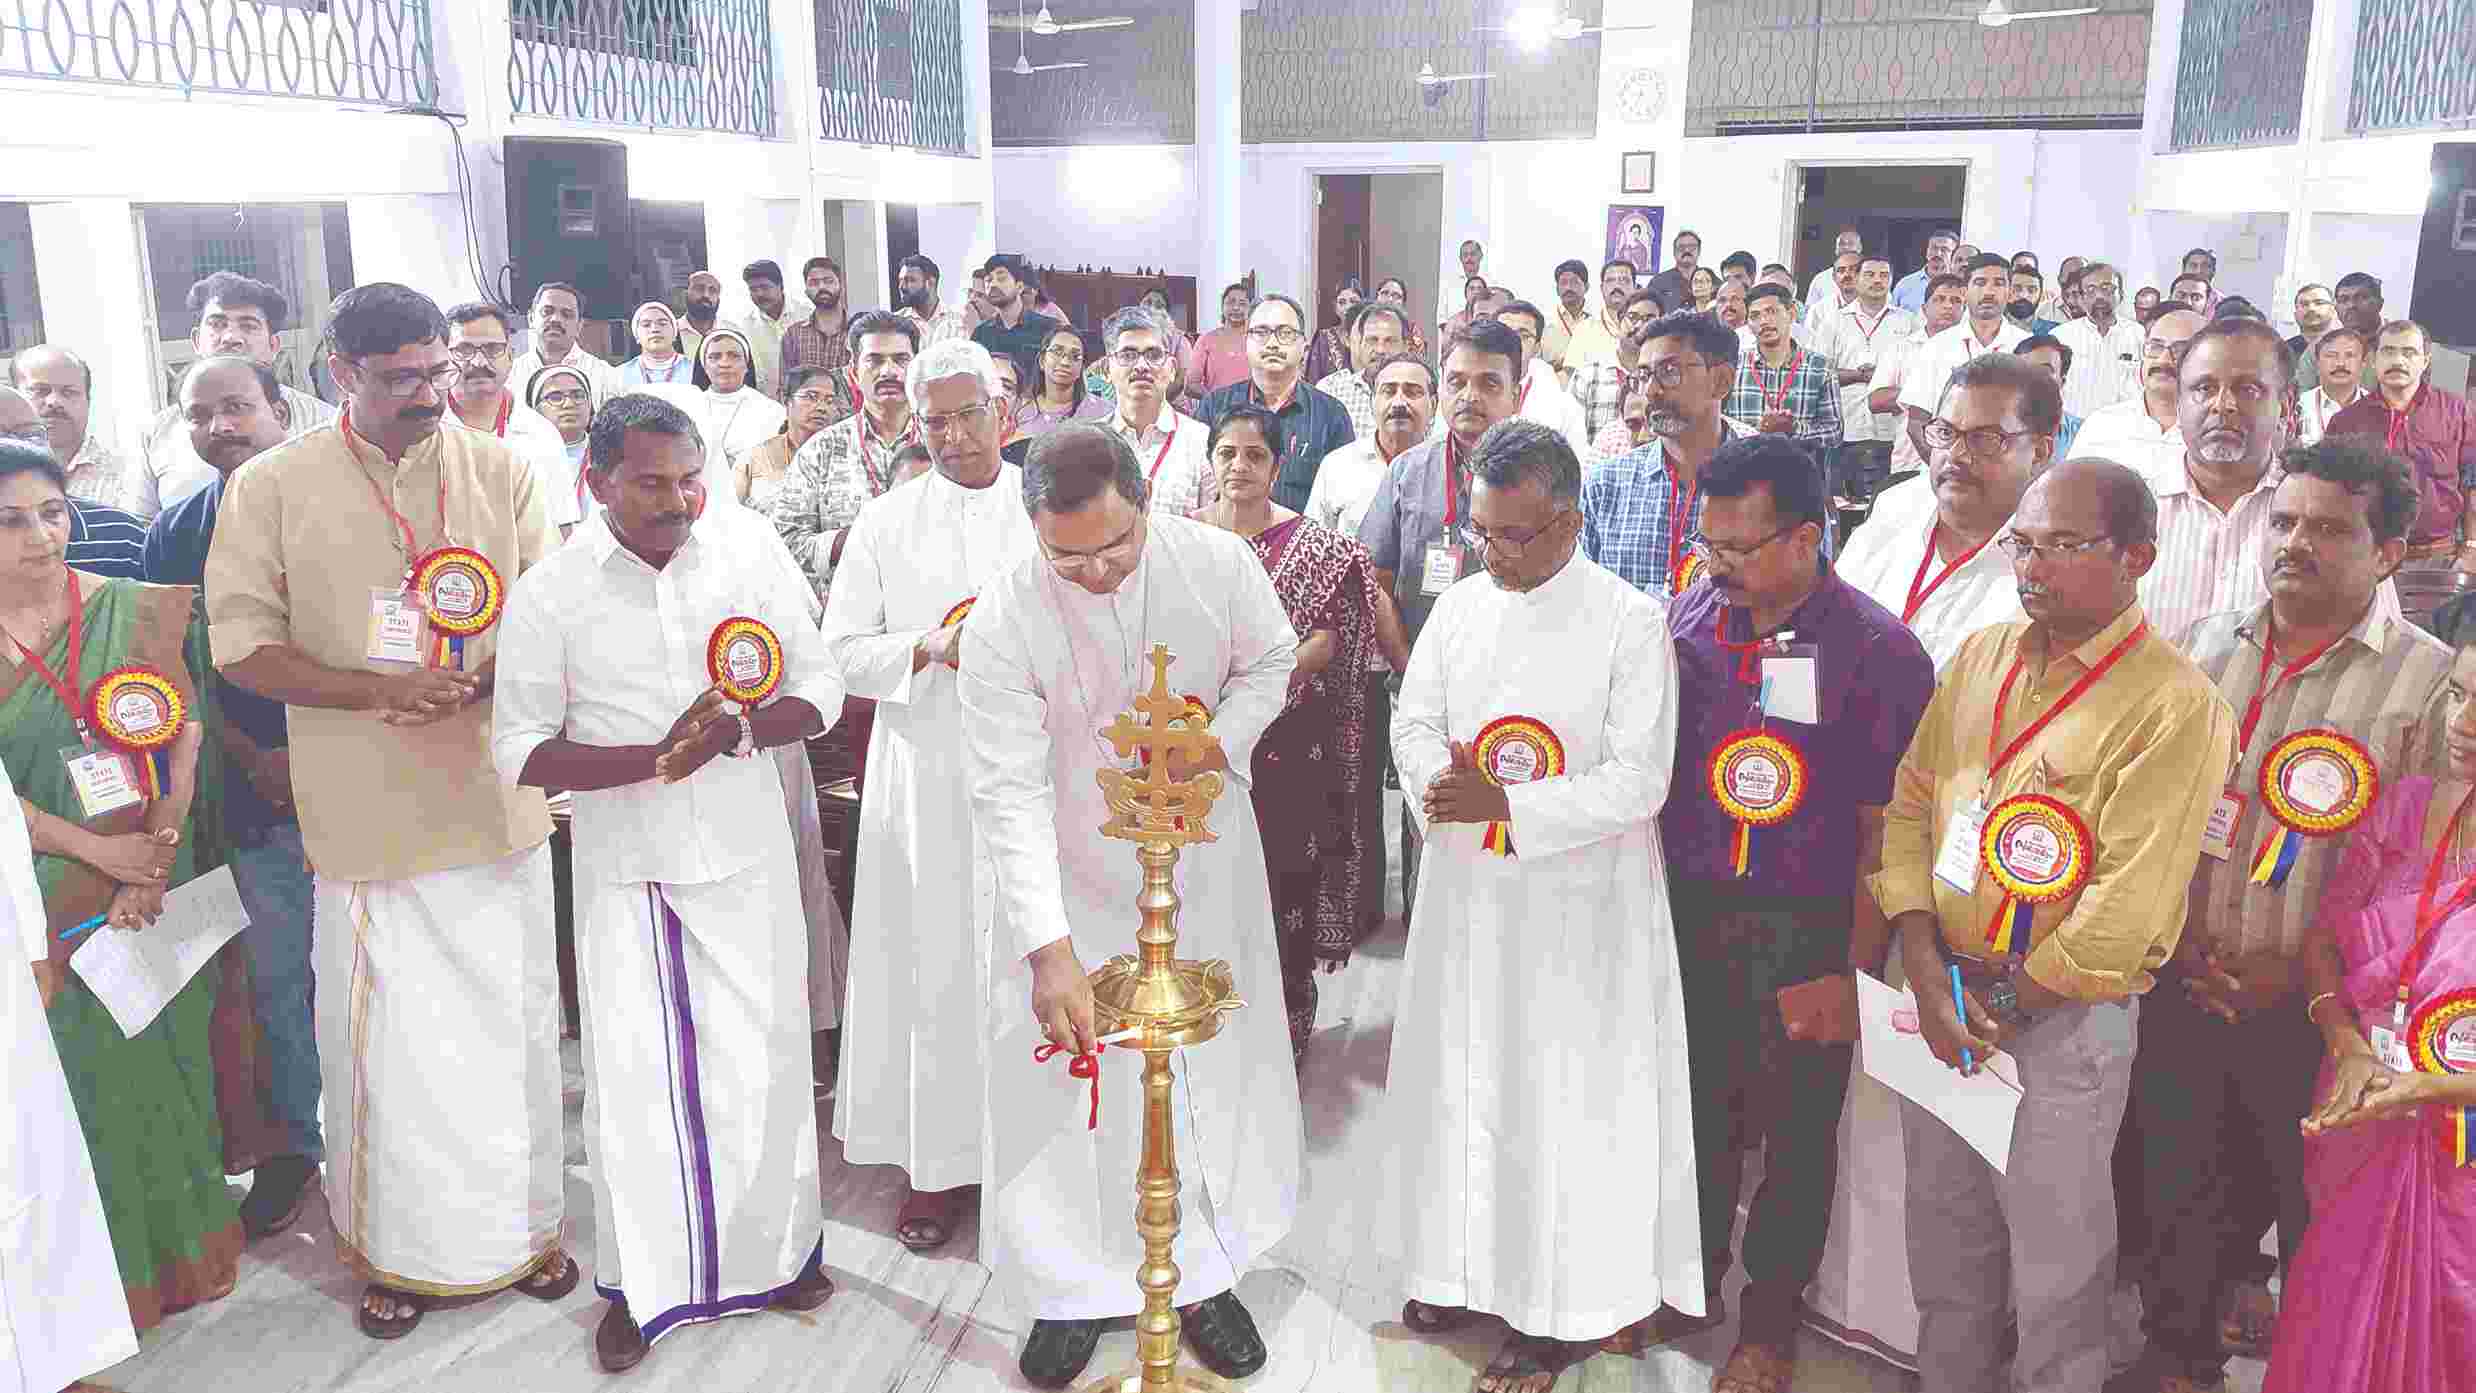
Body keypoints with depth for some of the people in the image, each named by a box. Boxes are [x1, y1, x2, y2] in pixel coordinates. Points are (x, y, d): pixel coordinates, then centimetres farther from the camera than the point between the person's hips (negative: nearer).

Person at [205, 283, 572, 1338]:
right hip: (366, 816, -1)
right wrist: (384, 690, -18)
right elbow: (242, 645, -4)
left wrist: (477, 682, -19)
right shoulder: (272, 488, -1)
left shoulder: (500, 472, 2)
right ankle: (399, 1248, 28)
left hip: (498, 804, 2)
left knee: (511, 1027, 12)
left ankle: (521, 1221, 32)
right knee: (386, 1040, 8)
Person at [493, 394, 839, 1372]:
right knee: (633, 1070, 6)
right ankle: (640, 1282, 25)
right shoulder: (550, 593, -8)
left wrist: (746, 731, -21)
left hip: (746, 850, 1)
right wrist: (657, 759, -20)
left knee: (761, 1055, 9)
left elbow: (819, 688, 0)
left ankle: (776, 1247, 31)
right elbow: (520, 748, -6)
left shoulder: (749, 547, -5)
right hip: (625, 863, -1)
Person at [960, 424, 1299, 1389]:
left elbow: (1270, 661, 3)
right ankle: (1072, 1290, 28)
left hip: (1203, 857, 2)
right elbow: (1008, 792, -26)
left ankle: (1205, 1273, 34)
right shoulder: (1005, 615, -23)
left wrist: (1224, 740, -18)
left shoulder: (1219, 562, -16)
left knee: (1218, 1061, 12)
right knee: (1059, 1078, 4)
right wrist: (1049, 948, -33)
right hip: (1070, 873, -2)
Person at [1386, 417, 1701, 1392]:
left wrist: (1504, 805, -22)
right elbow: (1414, 720, 8)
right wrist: (1438, 784, -15)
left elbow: (1638, 782, -15)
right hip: (1466, 891, 5)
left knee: (1566, 1095, 4)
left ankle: (1561, 1308, 20)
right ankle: (1464, 1264, 33)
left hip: (1579, 902, -5)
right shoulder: (1459, 607, 4)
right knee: (1460, 1078, 14)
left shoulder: (1630, 622, -11)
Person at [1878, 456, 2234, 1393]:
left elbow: (2128, 909, -19)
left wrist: (2007, 1002, -11)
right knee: (1944, 1233, 20)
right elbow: (1908, 810, 2)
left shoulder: (2175, 706, -15)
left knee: (2055, 1256, 12)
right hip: (1944, 994, 6)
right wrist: (1929, 979, -7)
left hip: (2063, 1021, -5)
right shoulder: (1980, 658, 4)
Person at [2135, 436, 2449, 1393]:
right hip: (2182, 993, 4)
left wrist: (2300, 972, -14)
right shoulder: (2205, 646, 6)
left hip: (2314, 1008, -3)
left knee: (2320, 1224, 11)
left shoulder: (2428, 682, -6)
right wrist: (2175, 940, -2)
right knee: (2181, 1199, 16)